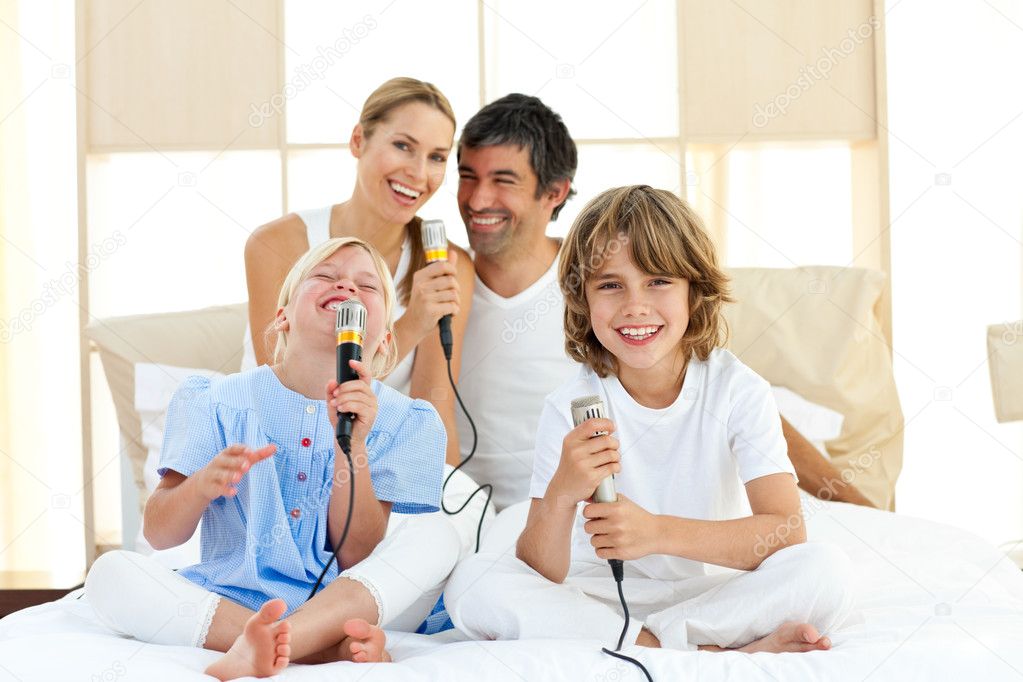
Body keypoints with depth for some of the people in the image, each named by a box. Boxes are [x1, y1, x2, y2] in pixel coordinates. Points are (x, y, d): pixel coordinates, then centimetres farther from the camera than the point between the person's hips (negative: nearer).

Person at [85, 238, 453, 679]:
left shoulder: (400, 422, 1)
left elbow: (359, 559, -8)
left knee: (438, 535, -23)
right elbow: (159, 535, -2)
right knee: (109, 574, -25)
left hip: (341, 608, 0)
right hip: (220, 606, 0)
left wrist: (351, 444, -21)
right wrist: (200, 486, -24)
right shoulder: (218, 402, 3)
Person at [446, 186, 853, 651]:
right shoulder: (571, 408, -7)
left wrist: (658, 532, -32)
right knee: (473, 583, -26)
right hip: (601, 596, 2)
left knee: (826, 571, -28)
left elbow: (787, 532, -19)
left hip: (716, 593, -2)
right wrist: (561, 495, -35)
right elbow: (539, 576, -12)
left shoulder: (739, 391, -8)